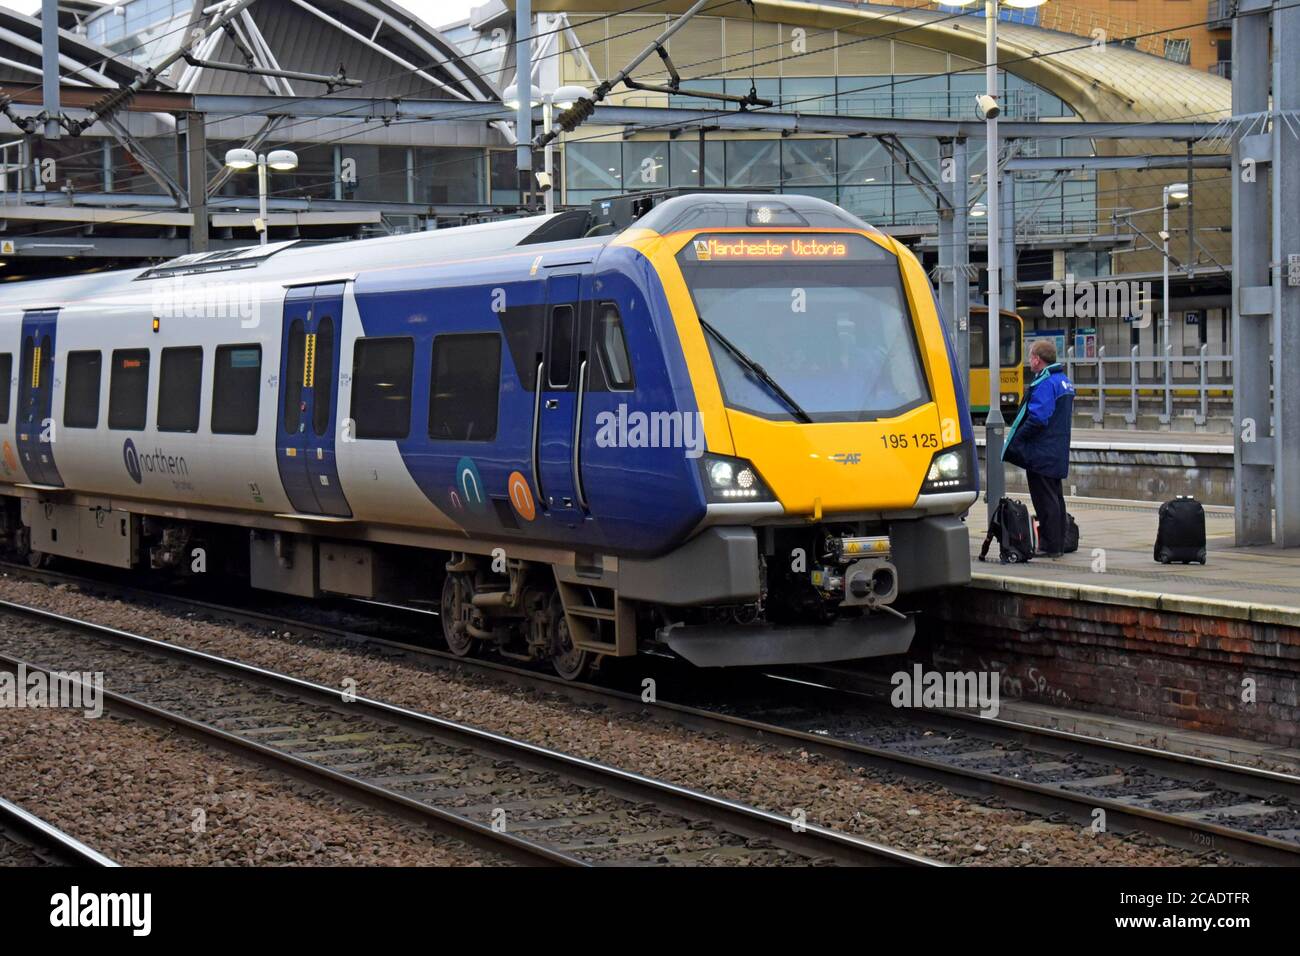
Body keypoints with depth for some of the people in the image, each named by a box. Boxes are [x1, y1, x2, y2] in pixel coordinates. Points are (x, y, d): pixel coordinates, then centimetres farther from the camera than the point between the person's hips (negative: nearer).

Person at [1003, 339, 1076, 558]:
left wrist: (1014, 441, -15)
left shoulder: (1044, 384, -19)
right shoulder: (1064, 381, 13)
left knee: (1045, 500, -4)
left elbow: (1037, 419, -26)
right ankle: (1058, 544, 21)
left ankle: (1050, 546, -2)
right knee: (1055, 498, 15)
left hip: (1041, 455, -10)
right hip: (1058, 454, 10)